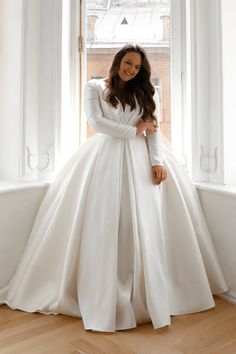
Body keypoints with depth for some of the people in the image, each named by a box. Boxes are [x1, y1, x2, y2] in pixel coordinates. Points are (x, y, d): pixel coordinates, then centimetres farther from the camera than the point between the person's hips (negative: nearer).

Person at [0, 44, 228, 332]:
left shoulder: (144, 92, 16)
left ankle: (148, 293, 3)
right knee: (101, 223, -6)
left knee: (144, 224, -4)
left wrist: (157, 161, -9)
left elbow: (153, 130, 6)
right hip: (104, 157, -2)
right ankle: (101, 294, 0)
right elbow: (96, 122, -4)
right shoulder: (95, 87, 10)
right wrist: (134, 130, -4)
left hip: (138, 159, 2)